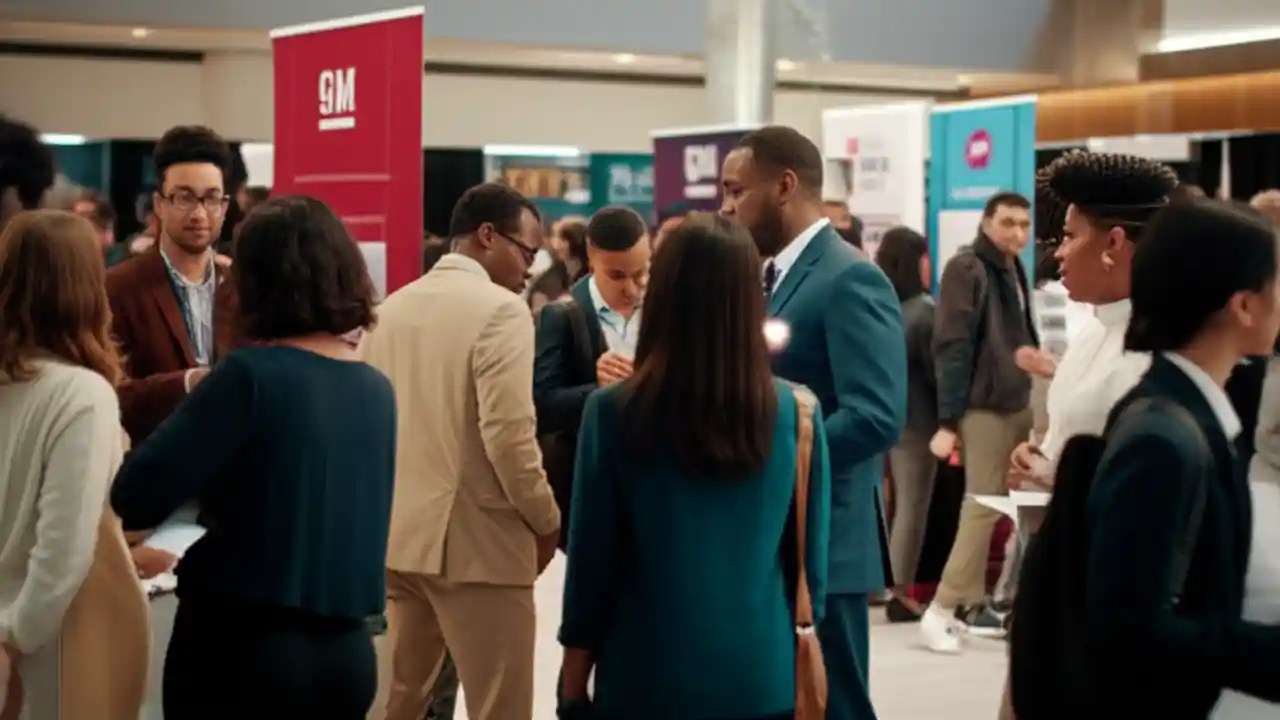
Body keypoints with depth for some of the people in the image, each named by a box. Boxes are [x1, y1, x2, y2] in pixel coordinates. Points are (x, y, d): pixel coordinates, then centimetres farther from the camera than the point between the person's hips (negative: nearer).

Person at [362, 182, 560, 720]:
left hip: (394, 535, 7)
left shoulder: (392, 308, 10)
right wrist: (546, 521, -6)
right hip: (477, 542, -7)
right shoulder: (500, 310, -12)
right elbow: (508, 434, -20)